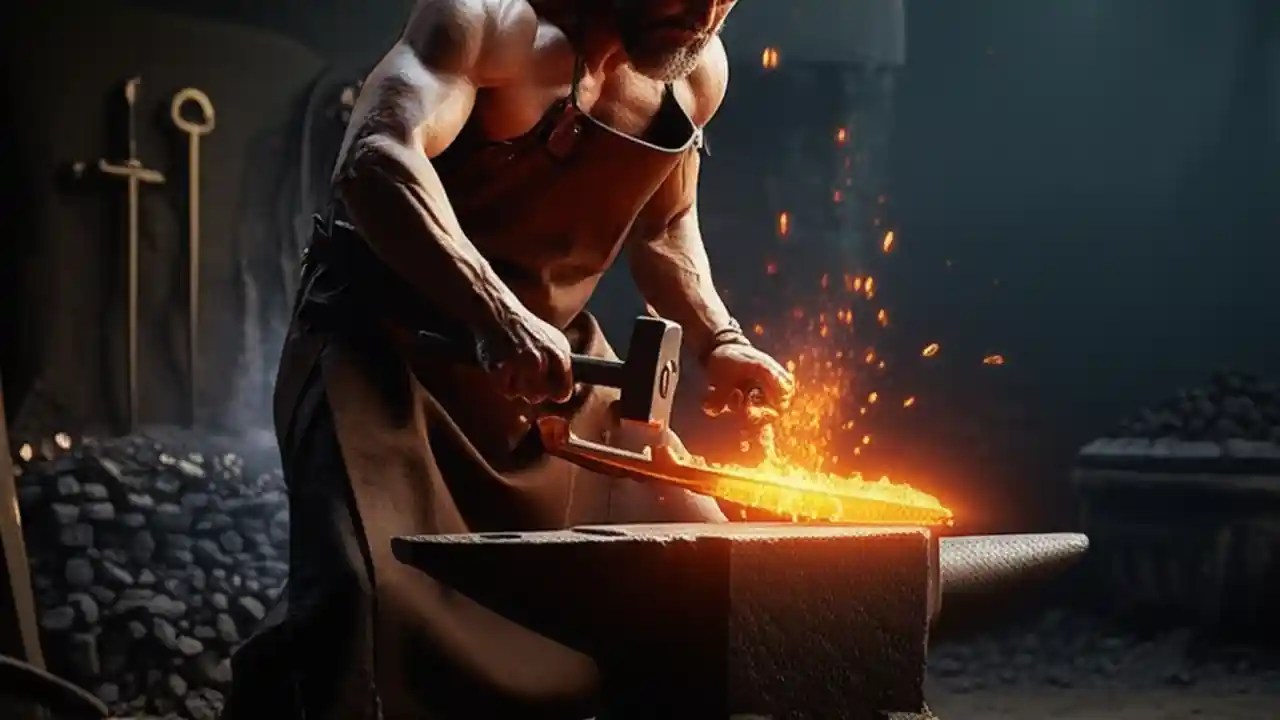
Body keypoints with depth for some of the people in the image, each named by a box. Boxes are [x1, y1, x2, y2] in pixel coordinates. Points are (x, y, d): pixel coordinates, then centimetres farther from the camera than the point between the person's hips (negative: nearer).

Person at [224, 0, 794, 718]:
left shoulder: (698, 72, 2)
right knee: (358, 596, -26)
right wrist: (497, 316, -47)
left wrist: (719, 341, 2)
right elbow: (377, 159, -35)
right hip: (385, 336, -7)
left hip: (554, 356, 7)